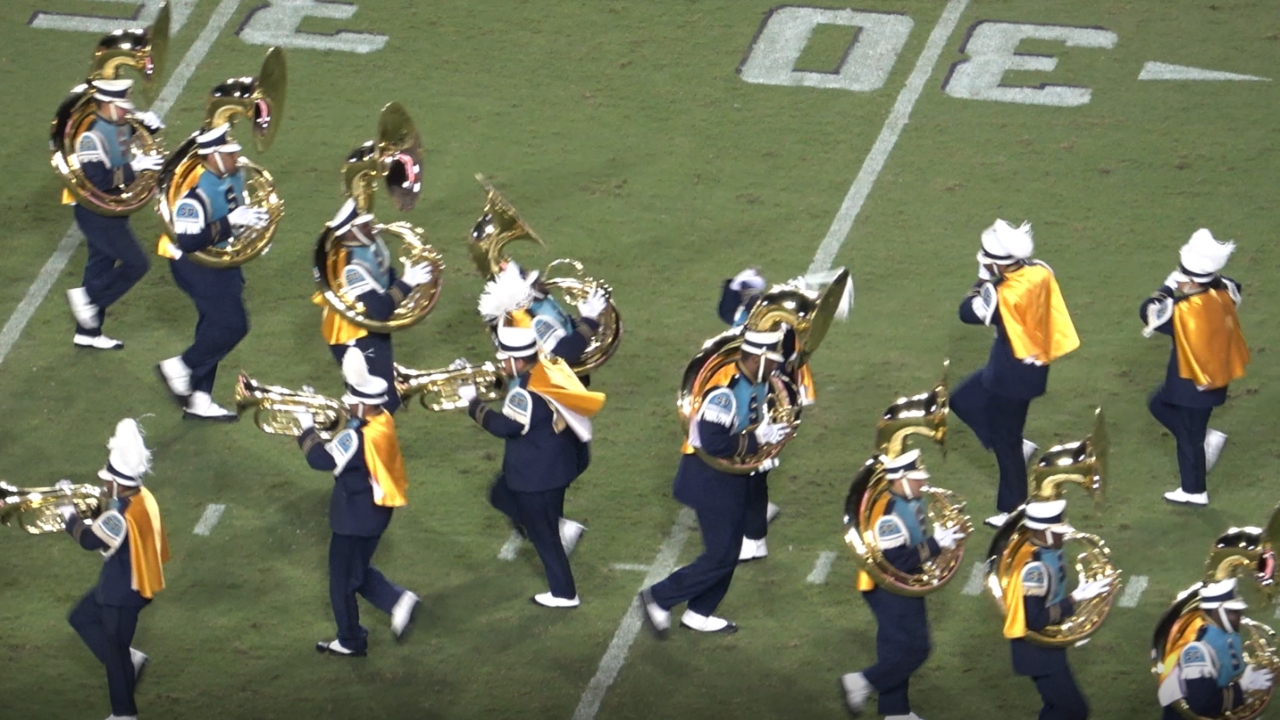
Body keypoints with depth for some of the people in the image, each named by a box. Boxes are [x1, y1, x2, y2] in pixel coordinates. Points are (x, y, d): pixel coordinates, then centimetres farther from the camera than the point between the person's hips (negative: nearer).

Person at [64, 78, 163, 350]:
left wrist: (151, 122, -6)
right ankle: (87, 296, 3)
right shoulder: (92, 137, -25)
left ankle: (88, 332, 26)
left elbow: (148, 125, 18)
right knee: (135, 264, -9)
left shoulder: (123, 126, 1)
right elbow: (98, 179, -32)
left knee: (102, 267, 16)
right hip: (97, 213, -9)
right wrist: (135, 167, -30)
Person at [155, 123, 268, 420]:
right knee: (232, 325, -12)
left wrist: (250, 220, 1)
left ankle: (199, 399, 23)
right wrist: (230, 223, -33)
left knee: (215, 328, 13)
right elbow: (188, 242, -32)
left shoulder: (234, 178, -1)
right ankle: (180, 367, 6)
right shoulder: (196, 190, -28)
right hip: (196, 265, -9)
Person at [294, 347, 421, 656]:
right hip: (375, 511, 9)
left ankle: (350, 642, 22)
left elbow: (321, 459, -32)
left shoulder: (358, 438, -31)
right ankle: (399, 600, 12)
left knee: (343, 580, 9)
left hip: (354, 519, -9)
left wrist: (307, 426, -20)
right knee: (358, 571, 26)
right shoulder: (383, 421, -3)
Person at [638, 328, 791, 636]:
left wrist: (771, 431, -5)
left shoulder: (755, 384, 2)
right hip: (710, 478, -9)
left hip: (731, 476, 9)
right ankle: (659, 598, 7)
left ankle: (699, 613, 28)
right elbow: (713, 442, -34)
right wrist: (759, 438, -27)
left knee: (728, 552, 15)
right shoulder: (726, 389, -28)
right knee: (720, 555, -5)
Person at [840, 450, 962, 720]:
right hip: (891, 591, -9)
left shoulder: (912, 501, 2)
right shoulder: (888, 514, -28)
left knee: (898, 651, 16)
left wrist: (945, 534, -2)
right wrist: (936, 543, -27)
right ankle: (860, 684, 4)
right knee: (913, 650, -6)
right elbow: (897, 562, -29)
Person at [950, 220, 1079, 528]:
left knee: (1005, 440, 8)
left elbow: (967, 312, -18)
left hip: (1013, 375, -9)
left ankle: (1013, 510, 22)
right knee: (963, 400, 23)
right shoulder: (1040, 272, -9)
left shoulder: (1005, 296, -32)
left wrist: (984, 280, -12)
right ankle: (1018, 447, 26)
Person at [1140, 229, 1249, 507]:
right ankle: (1207, 438, 21)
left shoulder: (1185, 311, -32)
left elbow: (1149, 313, -19)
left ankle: (1194, 492, 23)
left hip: (1193, 384, -8)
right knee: (1159, 403, 26)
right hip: (1214, 375, 8)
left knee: (1188, 436, 9)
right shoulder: (1222, 294, -10)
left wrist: (1169, 287, -12)